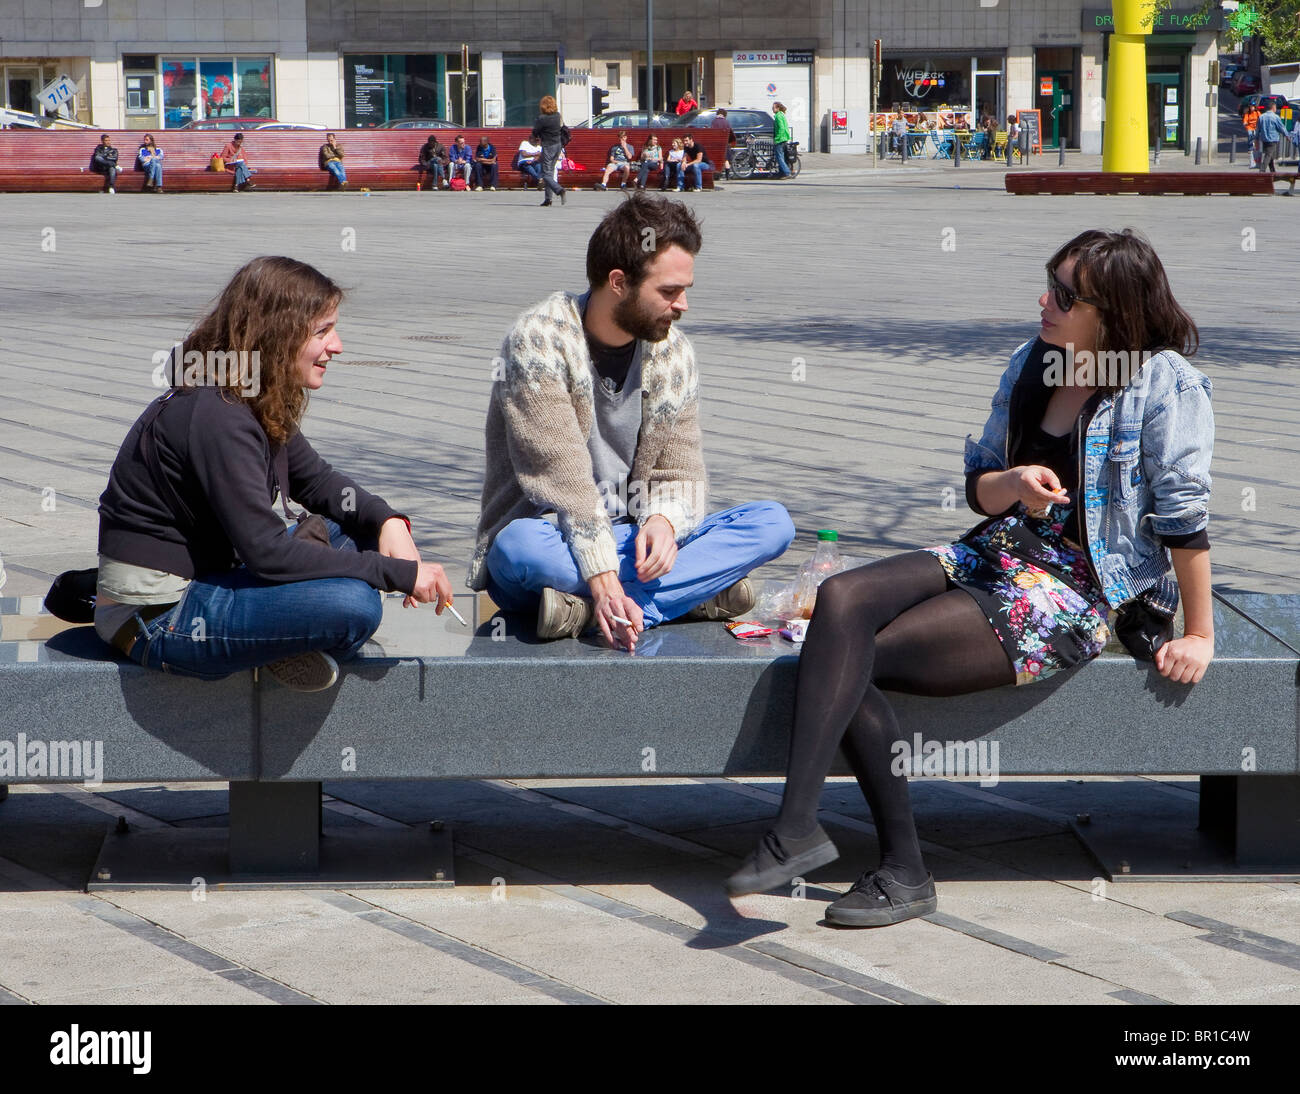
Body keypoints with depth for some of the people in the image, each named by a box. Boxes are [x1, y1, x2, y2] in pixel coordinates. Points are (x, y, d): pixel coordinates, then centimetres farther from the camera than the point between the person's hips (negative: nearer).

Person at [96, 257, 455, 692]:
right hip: (156, 619, -11)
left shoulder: (261, 405, 6)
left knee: (363, 529, 8)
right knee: (353, 603, -27)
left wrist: (389, 521, -3)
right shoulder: (219, 420, -25)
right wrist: (402, 574, -24)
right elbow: (268, 553, -28)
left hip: (203, 578, 11)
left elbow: (317, 480, 18)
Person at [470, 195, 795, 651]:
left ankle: (588, 608, -30)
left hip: (630, 540, 6)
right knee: (519, 547, -41)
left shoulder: (672, 352, 4)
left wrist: (662, 520, -23)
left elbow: (679, 474, 2)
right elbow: (560, 476, -23)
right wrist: (602, 577, -34)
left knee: (772, 523, -16)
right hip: (553, 542, -5)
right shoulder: (540, 341, -14)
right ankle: (698, 592, -28)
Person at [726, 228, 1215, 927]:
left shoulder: (1165, 382, -10)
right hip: (996, 554, 8)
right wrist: (1012, 484, -10)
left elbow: (1183, 511, -11)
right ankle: (796, 826, -26)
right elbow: (979, 488, 13)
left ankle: (902, 871, -17)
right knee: (840, 599, -20)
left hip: (1081, 591, -7)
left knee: (854, 663, -21)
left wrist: (1199, 635, -9)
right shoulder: (1031, 365, 11)